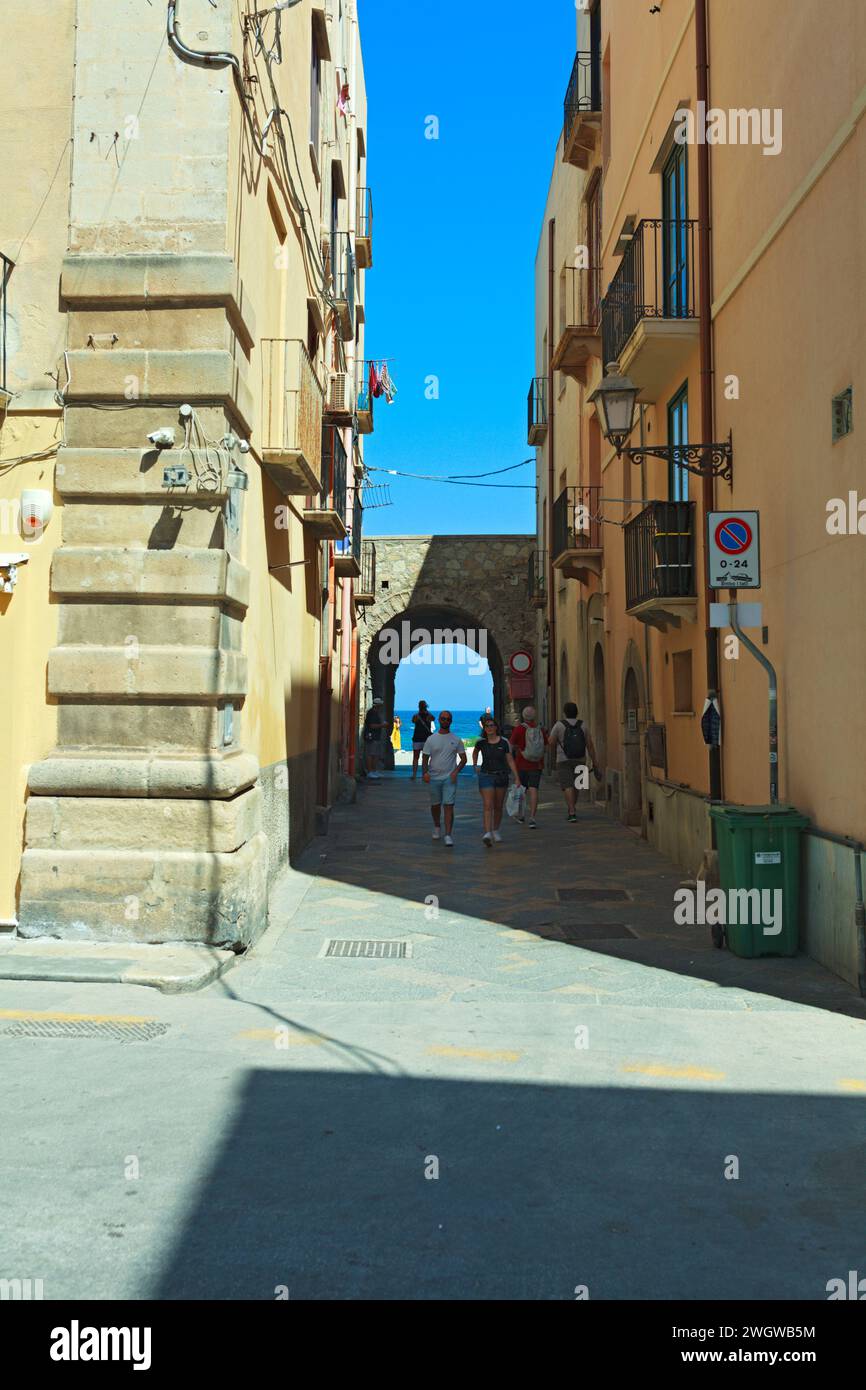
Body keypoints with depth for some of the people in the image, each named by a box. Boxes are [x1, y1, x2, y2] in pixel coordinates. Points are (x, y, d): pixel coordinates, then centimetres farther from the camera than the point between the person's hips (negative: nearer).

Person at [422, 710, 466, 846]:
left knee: (449, 806, -11)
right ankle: (437, 827, 38)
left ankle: (448, 835, -12)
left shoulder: (456, 740, 4)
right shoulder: (431, 739, 4)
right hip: (434, 778, 2)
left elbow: (463, 759, 8)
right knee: (435, 805, 14)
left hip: (449, 778, -2)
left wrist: (456, 771, -8)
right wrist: (425, 772, -13)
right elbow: (425, 758, 4)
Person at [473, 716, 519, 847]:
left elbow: (510, 760, -2)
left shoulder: (504, 742, -4)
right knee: (488, 806, -13)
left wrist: (516, 777, -6)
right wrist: (475, 765, 12)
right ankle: (487, 834, -22)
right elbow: (475, 752, 21)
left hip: (501, 776, 1)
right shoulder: (481, 742, -2)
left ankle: (496, 831, 31)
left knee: (498, 807, 12)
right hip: (486, 776, -1)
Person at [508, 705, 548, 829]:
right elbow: (546, 747, 7)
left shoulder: (519, 729, -11)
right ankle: (532, 817, -14)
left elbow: (511, 745, -5)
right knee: (533, 790, -2)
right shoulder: (541, 730, -1)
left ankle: (521, 814, 28)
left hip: (522, 764, -1)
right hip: (537, 764, 1)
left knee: (521, 789, 16)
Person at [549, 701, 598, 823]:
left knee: (567, 786, -8)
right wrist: (594, 762, 5)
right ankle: (572, 808, 32)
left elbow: (550, 743, -7)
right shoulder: (583, 725, 2)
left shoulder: (559, 725, -7)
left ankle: (572, 812, -21)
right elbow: (590, 745, 1)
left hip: (564, 761, -4)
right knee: (575, 785, 20)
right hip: (580, 761, 4)